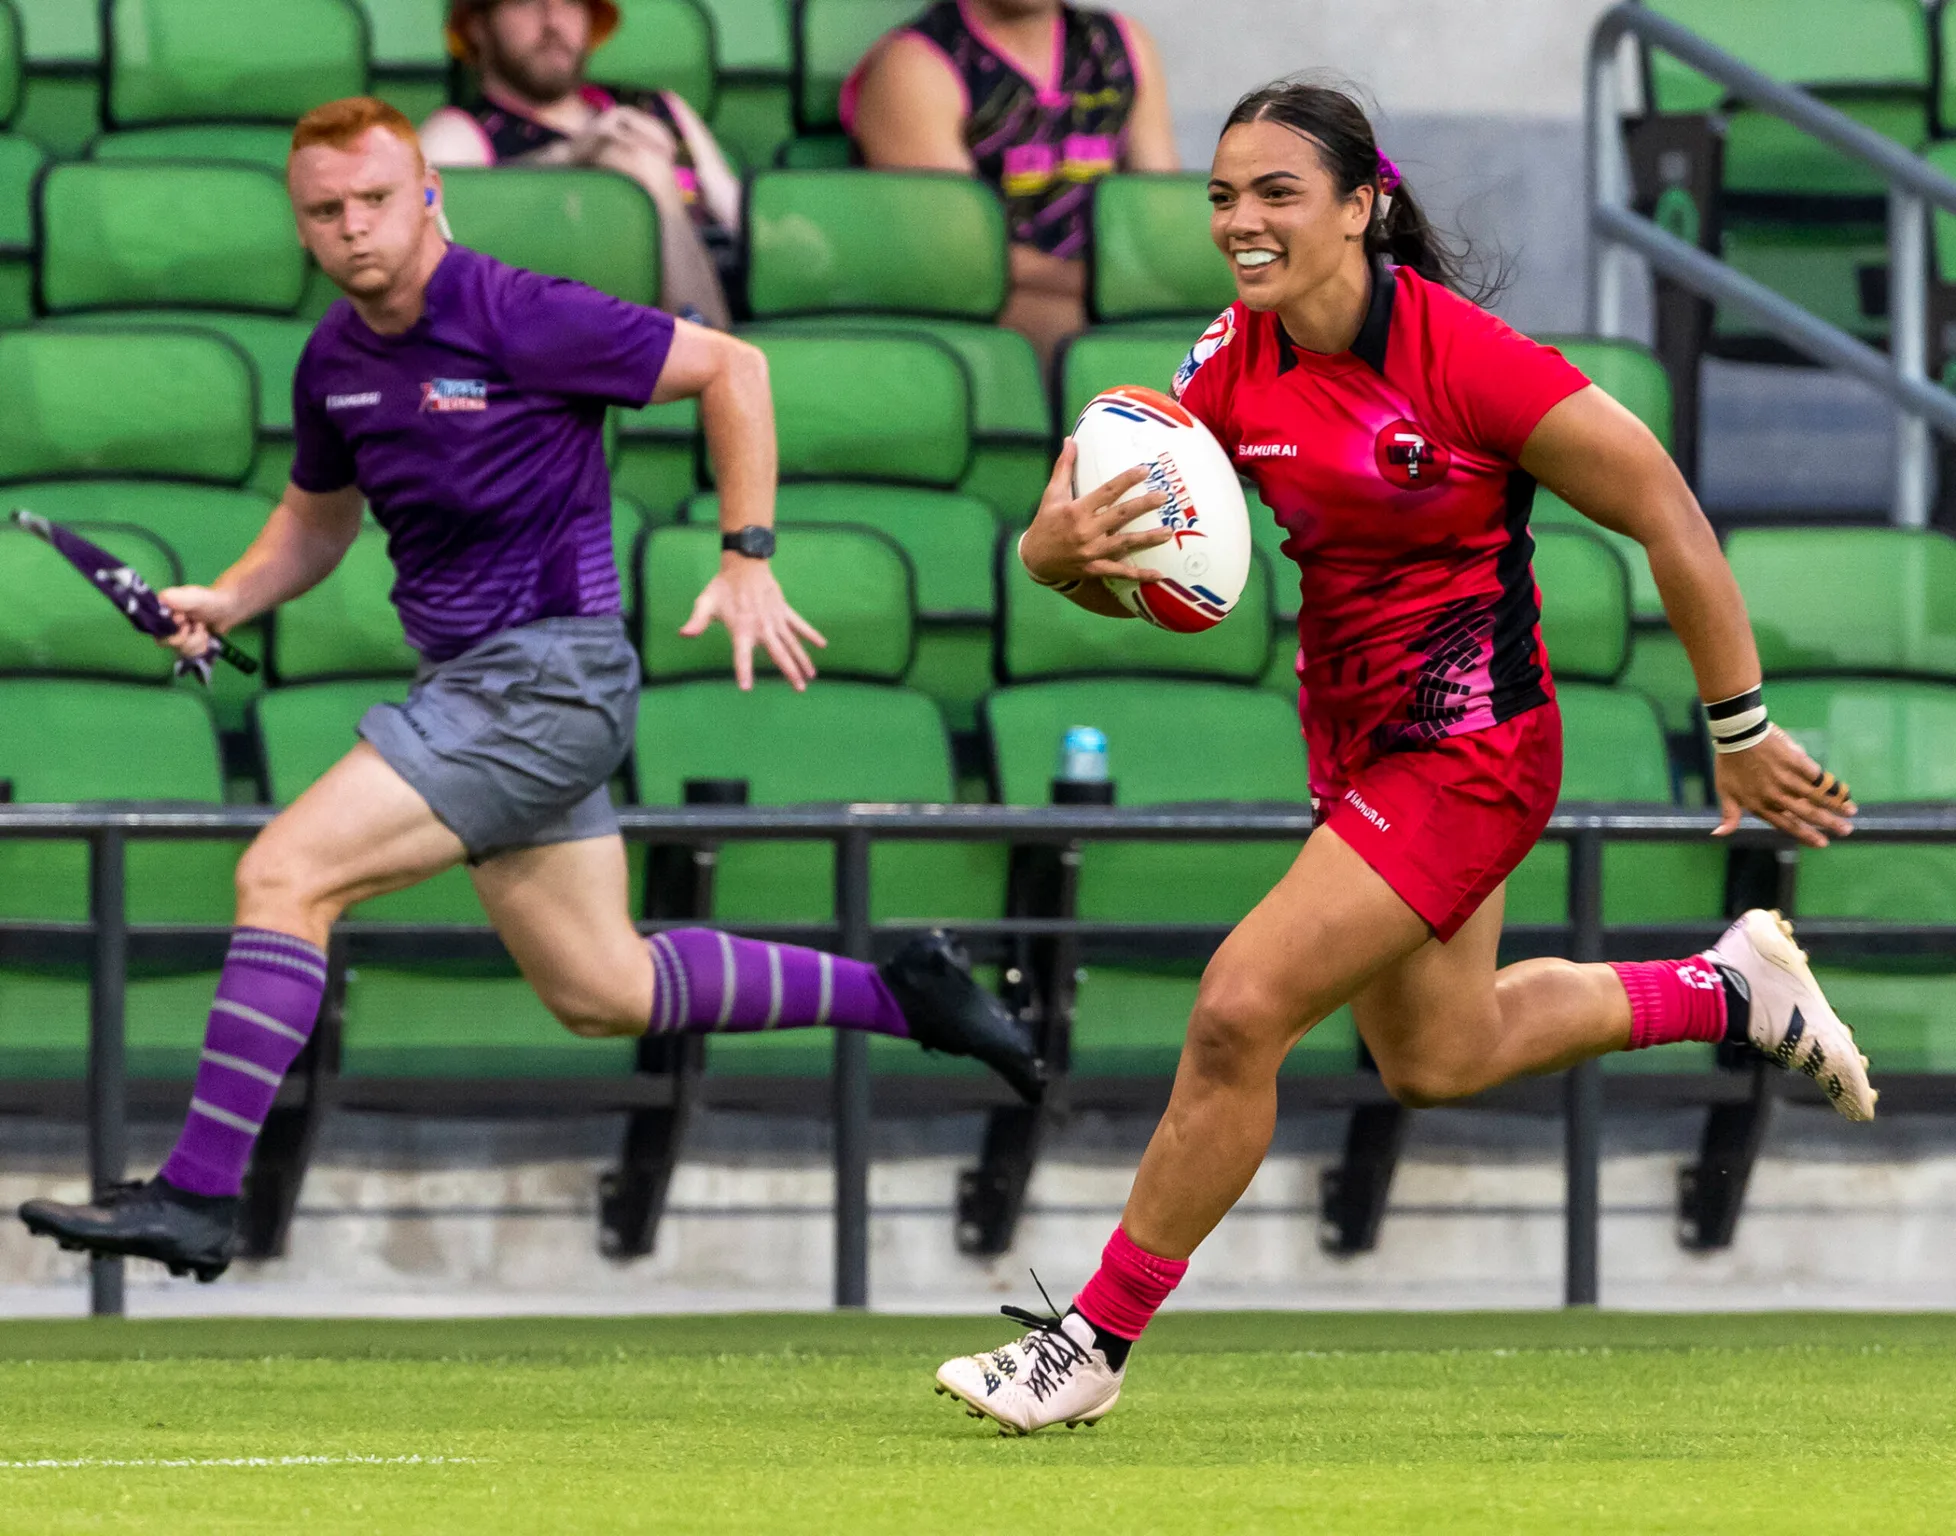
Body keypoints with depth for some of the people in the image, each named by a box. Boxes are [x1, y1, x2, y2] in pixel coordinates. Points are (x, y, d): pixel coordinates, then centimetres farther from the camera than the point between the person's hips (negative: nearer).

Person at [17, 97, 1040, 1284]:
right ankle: (897, 995, 26)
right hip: (473, 686, 9)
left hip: (547, 673, -9)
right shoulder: (335, 361, 8)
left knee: (284, 877, -17)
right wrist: (227, 602, 6)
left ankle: (199, 1197, -15)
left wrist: (748, 561, -12)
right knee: (605, 995, 13)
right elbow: (319, 518, 26)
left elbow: (730, 367, -9)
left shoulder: (516, 319, -15)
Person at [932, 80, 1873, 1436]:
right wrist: (1063, 546, -30)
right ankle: (1730, 989, 45)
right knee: (1438, 1064, 25)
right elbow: (1112, 549, -4)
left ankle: (1094, 1346, -3)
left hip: (1469, 749, -8)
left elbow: (1666, 513, -17)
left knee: (1239, 1017, -17)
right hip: (1353, 739, 8)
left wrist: (1742, 733, -11)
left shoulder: (1459, 353, -24)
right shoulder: (1239, 366, -6)